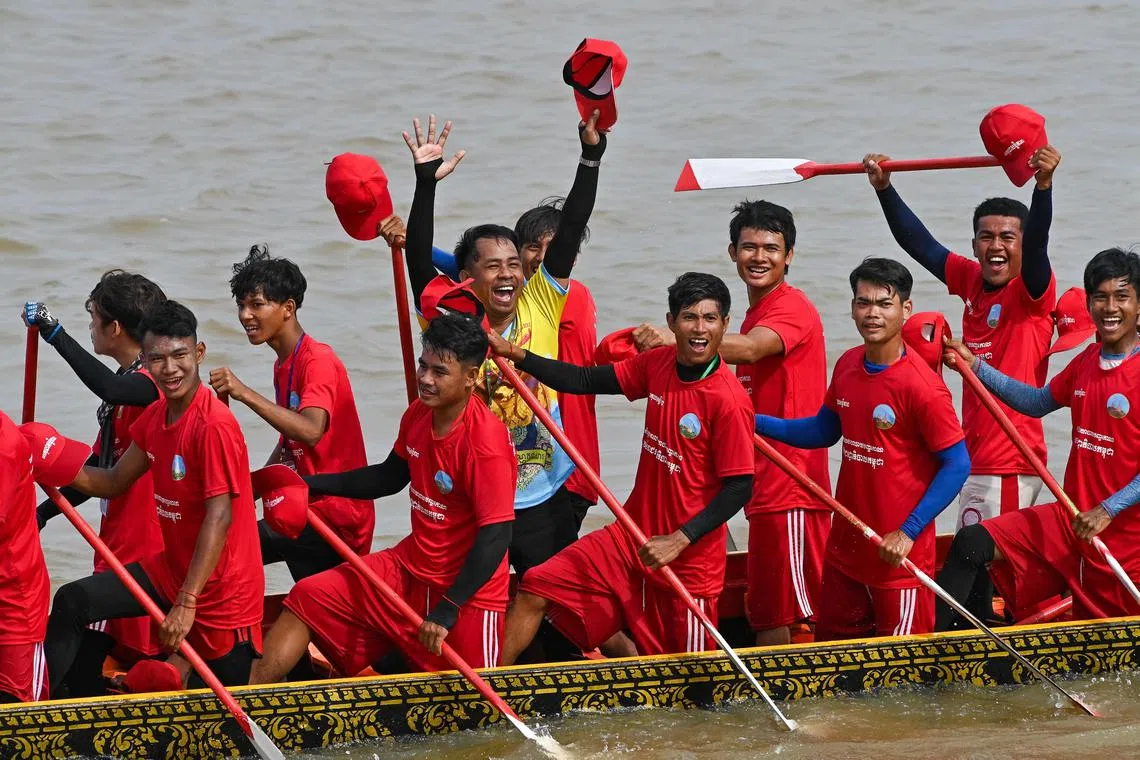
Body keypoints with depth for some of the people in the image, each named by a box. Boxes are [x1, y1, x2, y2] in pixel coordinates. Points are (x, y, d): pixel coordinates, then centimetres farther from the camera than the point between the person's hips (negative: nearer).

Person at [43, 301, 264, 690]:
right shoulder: (155, 417, 4)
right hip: (171, 568, 8)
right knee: (73, 602, 3)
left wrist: (186, 604, -31)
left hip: (222, 588, -8)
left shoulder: (214, 425, -24)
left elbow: (220, 517, -27)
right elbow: (114, 482, 15)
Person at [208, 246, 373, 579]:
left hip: (336, 517, -10)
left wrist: (245, 394, -37)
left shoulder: (318, 361, -16)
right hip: (309, 509, 10)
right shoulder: (283, 364, 15)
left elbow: (311, 431, -34)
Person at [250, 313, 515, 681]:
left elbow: (496, 536, -26)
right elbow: (389, 477, 21)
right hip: (411, 567, 8)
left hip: (465, 591, -8)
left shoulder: (486, 442, -24)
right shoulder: (418, 415, 1)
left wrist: (447, 611, -29)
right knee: (310, 598, 1)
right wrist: (310, 484, 13)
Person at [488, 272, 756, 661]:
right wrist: (518, 357, -4)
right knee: (537, 589, -2)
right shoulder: (657, 365, 1)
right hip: (631, 538, 7)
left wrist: (679, 540, -24)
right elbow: (586, 381, 9)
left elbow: (740, 487, -19)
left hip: (689, 556, -7)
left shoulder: (728, 400, -20)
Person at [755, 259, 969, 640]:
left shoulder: (921, 386, -19)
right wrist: (753, 422, 8)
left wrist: (907, 532, -18)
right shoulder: (847, 367, 4)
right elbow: (823, 431, 20)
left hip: (898, 554, -8)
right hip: (846, 547, 8)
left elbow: (957, 465, -17)